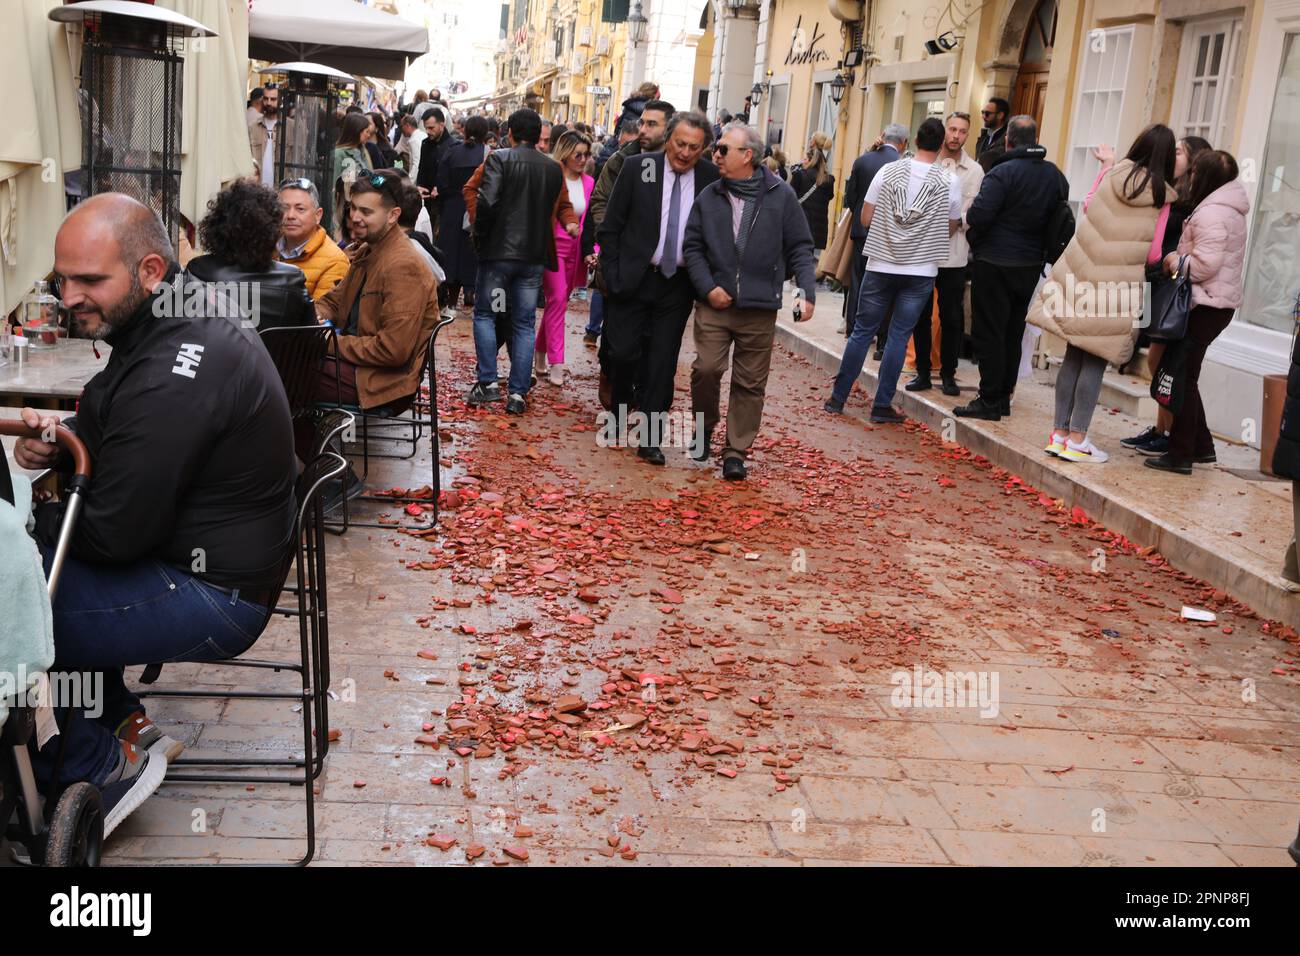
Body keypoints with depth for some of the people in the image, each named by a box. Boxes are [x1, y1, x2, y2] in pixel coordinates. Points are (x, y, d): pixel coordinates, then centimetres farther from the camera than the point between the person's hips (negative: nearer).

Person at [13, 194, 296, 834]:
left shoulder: (171, 380, -29)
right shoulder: (187, 321, 3)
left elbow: (114, 534, -24)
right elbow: (112, 435, 18)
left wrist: (28, 520, -5)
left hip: (213, 595, -10)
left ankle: (97, 769, 8)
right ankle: (124, 726, 20)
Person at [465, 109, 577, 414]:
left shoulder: (499, 159, -6)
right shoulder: (554, 168, 9)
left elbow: (486, 202, -15)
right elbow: (559, 206, 10)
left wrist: (479, 234, -3)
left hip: (498, 251, -3)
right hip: (535, 255, 4)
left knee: (484, 314, 11)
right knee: (524, 323, 7)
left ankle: (488, 382, 4)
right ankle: (517, 394, 4)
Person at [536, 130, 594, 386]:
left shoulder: (588, 183, 6)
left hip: (575, 250, 5)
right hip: (552, 245, -5)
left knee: (557, 300, 10)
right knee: (558, 298, -14)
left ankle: (540, 353, 26)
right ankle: (556, 363, -15)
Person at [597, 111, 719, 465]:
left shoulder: (711, 177, -1)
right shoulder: (637, 168, -4)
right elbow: (610, 227, -1)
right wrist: (612, 275, -6)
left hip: (677, 284, 1)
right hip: (633, 279, -1)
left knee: (663, 362, 2)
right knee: (623, 352, -1)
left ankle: (650, 439, 10)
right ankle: (619, 408, 30)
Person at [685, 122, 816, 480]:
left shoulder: (781, 195, 0)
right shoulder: (709, 197, 5)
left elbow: (800, 248, 3)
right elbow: (692, 247, 8)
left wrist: (807, 292, -8)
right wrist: (707, 288, -6)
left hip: (760, 308, -1)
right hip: (715, 304, 1)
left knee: (750, 383, 4)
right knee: (706, 368, -8)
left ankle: (735, 452, 15)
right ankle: (704, 427, 19)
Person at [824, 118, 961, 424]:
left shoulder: (888, 171, -2)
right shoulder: (950, 182, -4)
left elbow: (865, 218, 2)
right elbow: (951, 229, 8)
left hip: (881, 266, 1)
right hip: (921, 272, -1)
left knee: (862, 331, 10)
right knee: (899, 336, 5)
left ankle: (837, 398, 14)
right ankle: (882, 406, 7)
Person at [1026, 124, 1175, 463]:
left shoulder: (1112, 175, 0)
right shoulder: (1164, 197, -7)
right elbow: (1156, 254, -4)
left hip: (1080, 277, 3)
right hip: (1118, 289, -3)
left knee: (1073, 356, 10)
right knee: (1095, 362, 4)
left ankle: (1060, 432, 14)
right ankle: (1077, 439, 6)